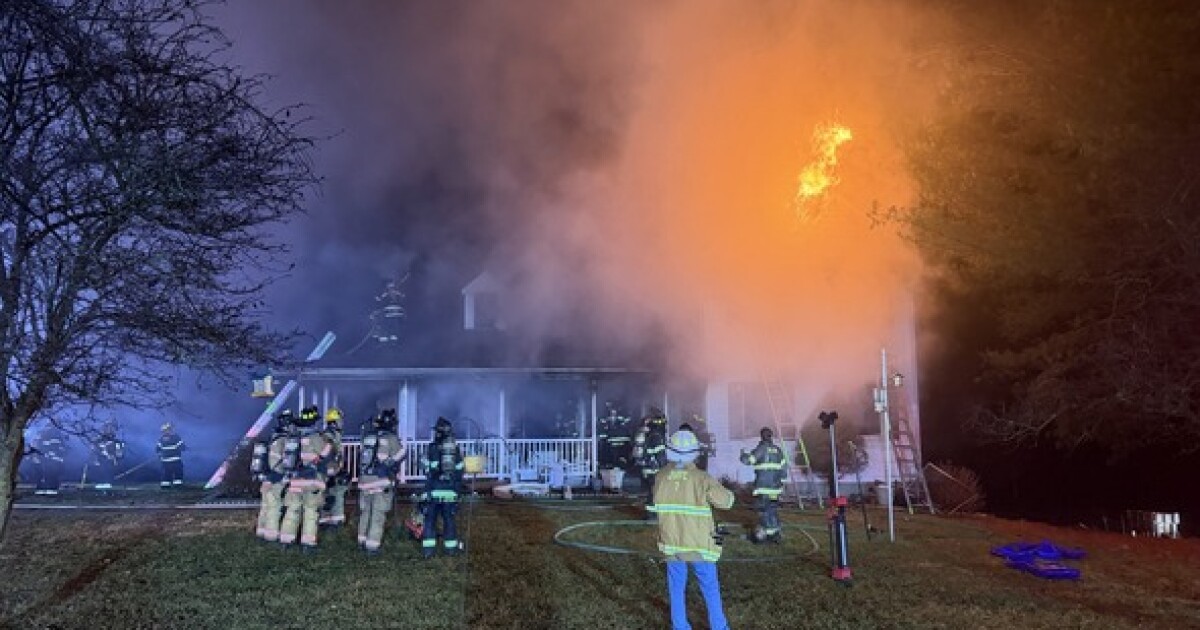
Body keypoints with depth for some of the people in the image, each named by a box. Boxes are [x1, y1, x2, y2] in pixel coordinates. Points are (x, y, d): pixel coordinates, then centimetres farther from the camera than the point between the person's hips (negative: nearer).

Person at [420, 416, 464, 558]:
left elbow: (429, 472, -9)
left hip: (434, 490, -4)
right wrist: (456, 488, 17)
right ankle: (451, 548, 15)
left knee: (430, 519, 4)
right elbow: (459, 472, 9)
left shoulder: (432, 448, -6)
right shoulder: (456, 449, 8)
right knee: (449, 519, 12)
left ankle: (428, 549, 3)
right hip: (451, 491, 4)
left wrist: (427, 490, -5)